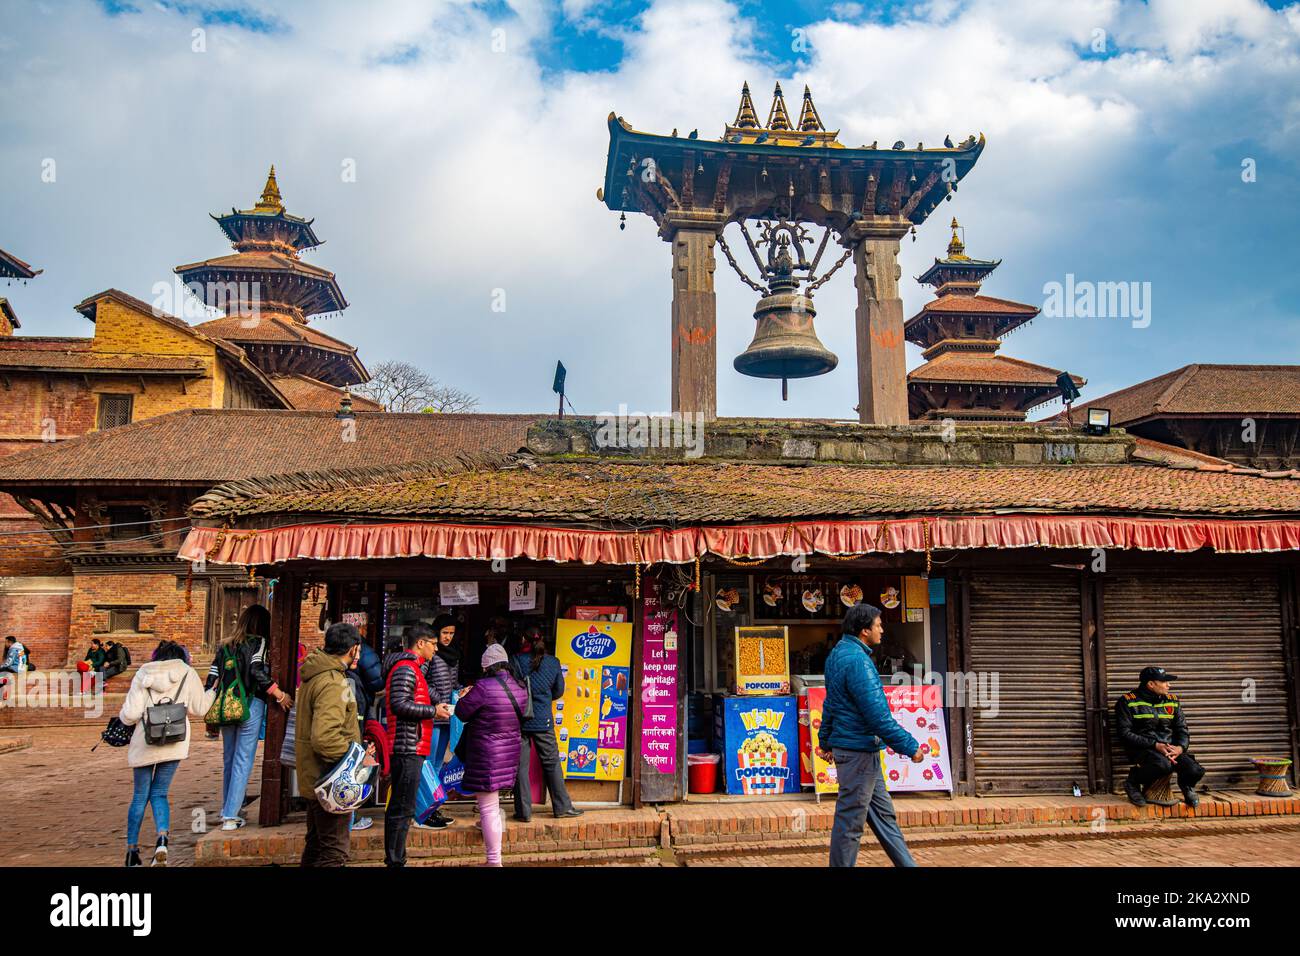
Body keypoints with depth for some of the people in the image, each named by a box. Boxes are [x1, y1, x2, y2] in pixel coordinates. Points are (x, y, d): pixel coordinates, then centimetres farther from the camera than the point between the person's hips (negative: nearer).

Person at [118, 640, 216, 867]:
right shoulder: (187, 673, 3)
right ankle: (162, 839, -12)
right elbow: (199, 708, 9)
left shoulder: (142, 674, 2)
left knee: (140, 796, 15)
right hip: (174, 744, 0)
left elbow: (130, 714, -5)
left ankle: (132, 849, 20)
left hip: (144, 744, 0)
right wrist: (213, 691, 26)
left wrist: (122, 717, 18)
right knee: (159, 793, 10)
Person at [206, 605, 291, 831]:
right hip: (250, 705, -6)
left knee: (229, 758, 17)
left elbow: (212, 676, 12)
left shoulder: (224, 645, 14)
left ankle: (228, 809, 26)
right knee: (243, 760, -1)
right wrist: (279, 694, -16)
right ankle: (230, 816, -2)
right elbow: (257, 670, -18)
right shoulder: (258, 642, -4)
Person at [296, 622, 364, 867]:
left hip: (314, 776, 10)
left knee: (316, 843, 23)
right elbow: (324, 738, -33)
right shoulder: (334, 683, -24)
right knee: (334, 850, 0)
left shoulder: (314, 675, 8)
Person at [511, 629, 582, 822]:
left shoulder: (517, 660, -9)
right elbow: (559, 691, 9)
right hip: (543, 721, 2)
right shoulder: (553, 663, 0)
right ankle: (562, 806, 18)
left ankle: (524, 811, 8)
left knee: (520, 765, 6)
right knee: (551, 762, 12)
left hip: (520, 719, -2)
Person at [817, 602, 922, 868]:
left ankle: (908, 864, 27)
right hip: (858, 750, -10)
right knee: (849, 822, 1)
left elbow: (831, 703, 19)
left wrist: (825, 741, 27)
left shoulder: (838, 653, 10)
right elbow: (877, 714, -24)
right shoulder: (857, 660, -22)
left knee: (883, 814, 17)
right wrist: (909, 746, -16)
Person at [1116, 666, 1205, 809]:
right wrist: (1155, 745, -19)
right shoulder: (1128, 702, -3)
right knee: (1164, 765, -38)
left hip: (1170, 748, 5)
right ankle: (1133, 783, -9)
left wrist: (1180, 747, -9)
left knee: (1195, 771, -22)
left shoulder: (1173, 701, 15)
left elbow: (1181, 729, 14)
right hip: (1142, 749, -5)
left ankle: (1186, 786, 17)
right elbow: (1125, 734, -9)